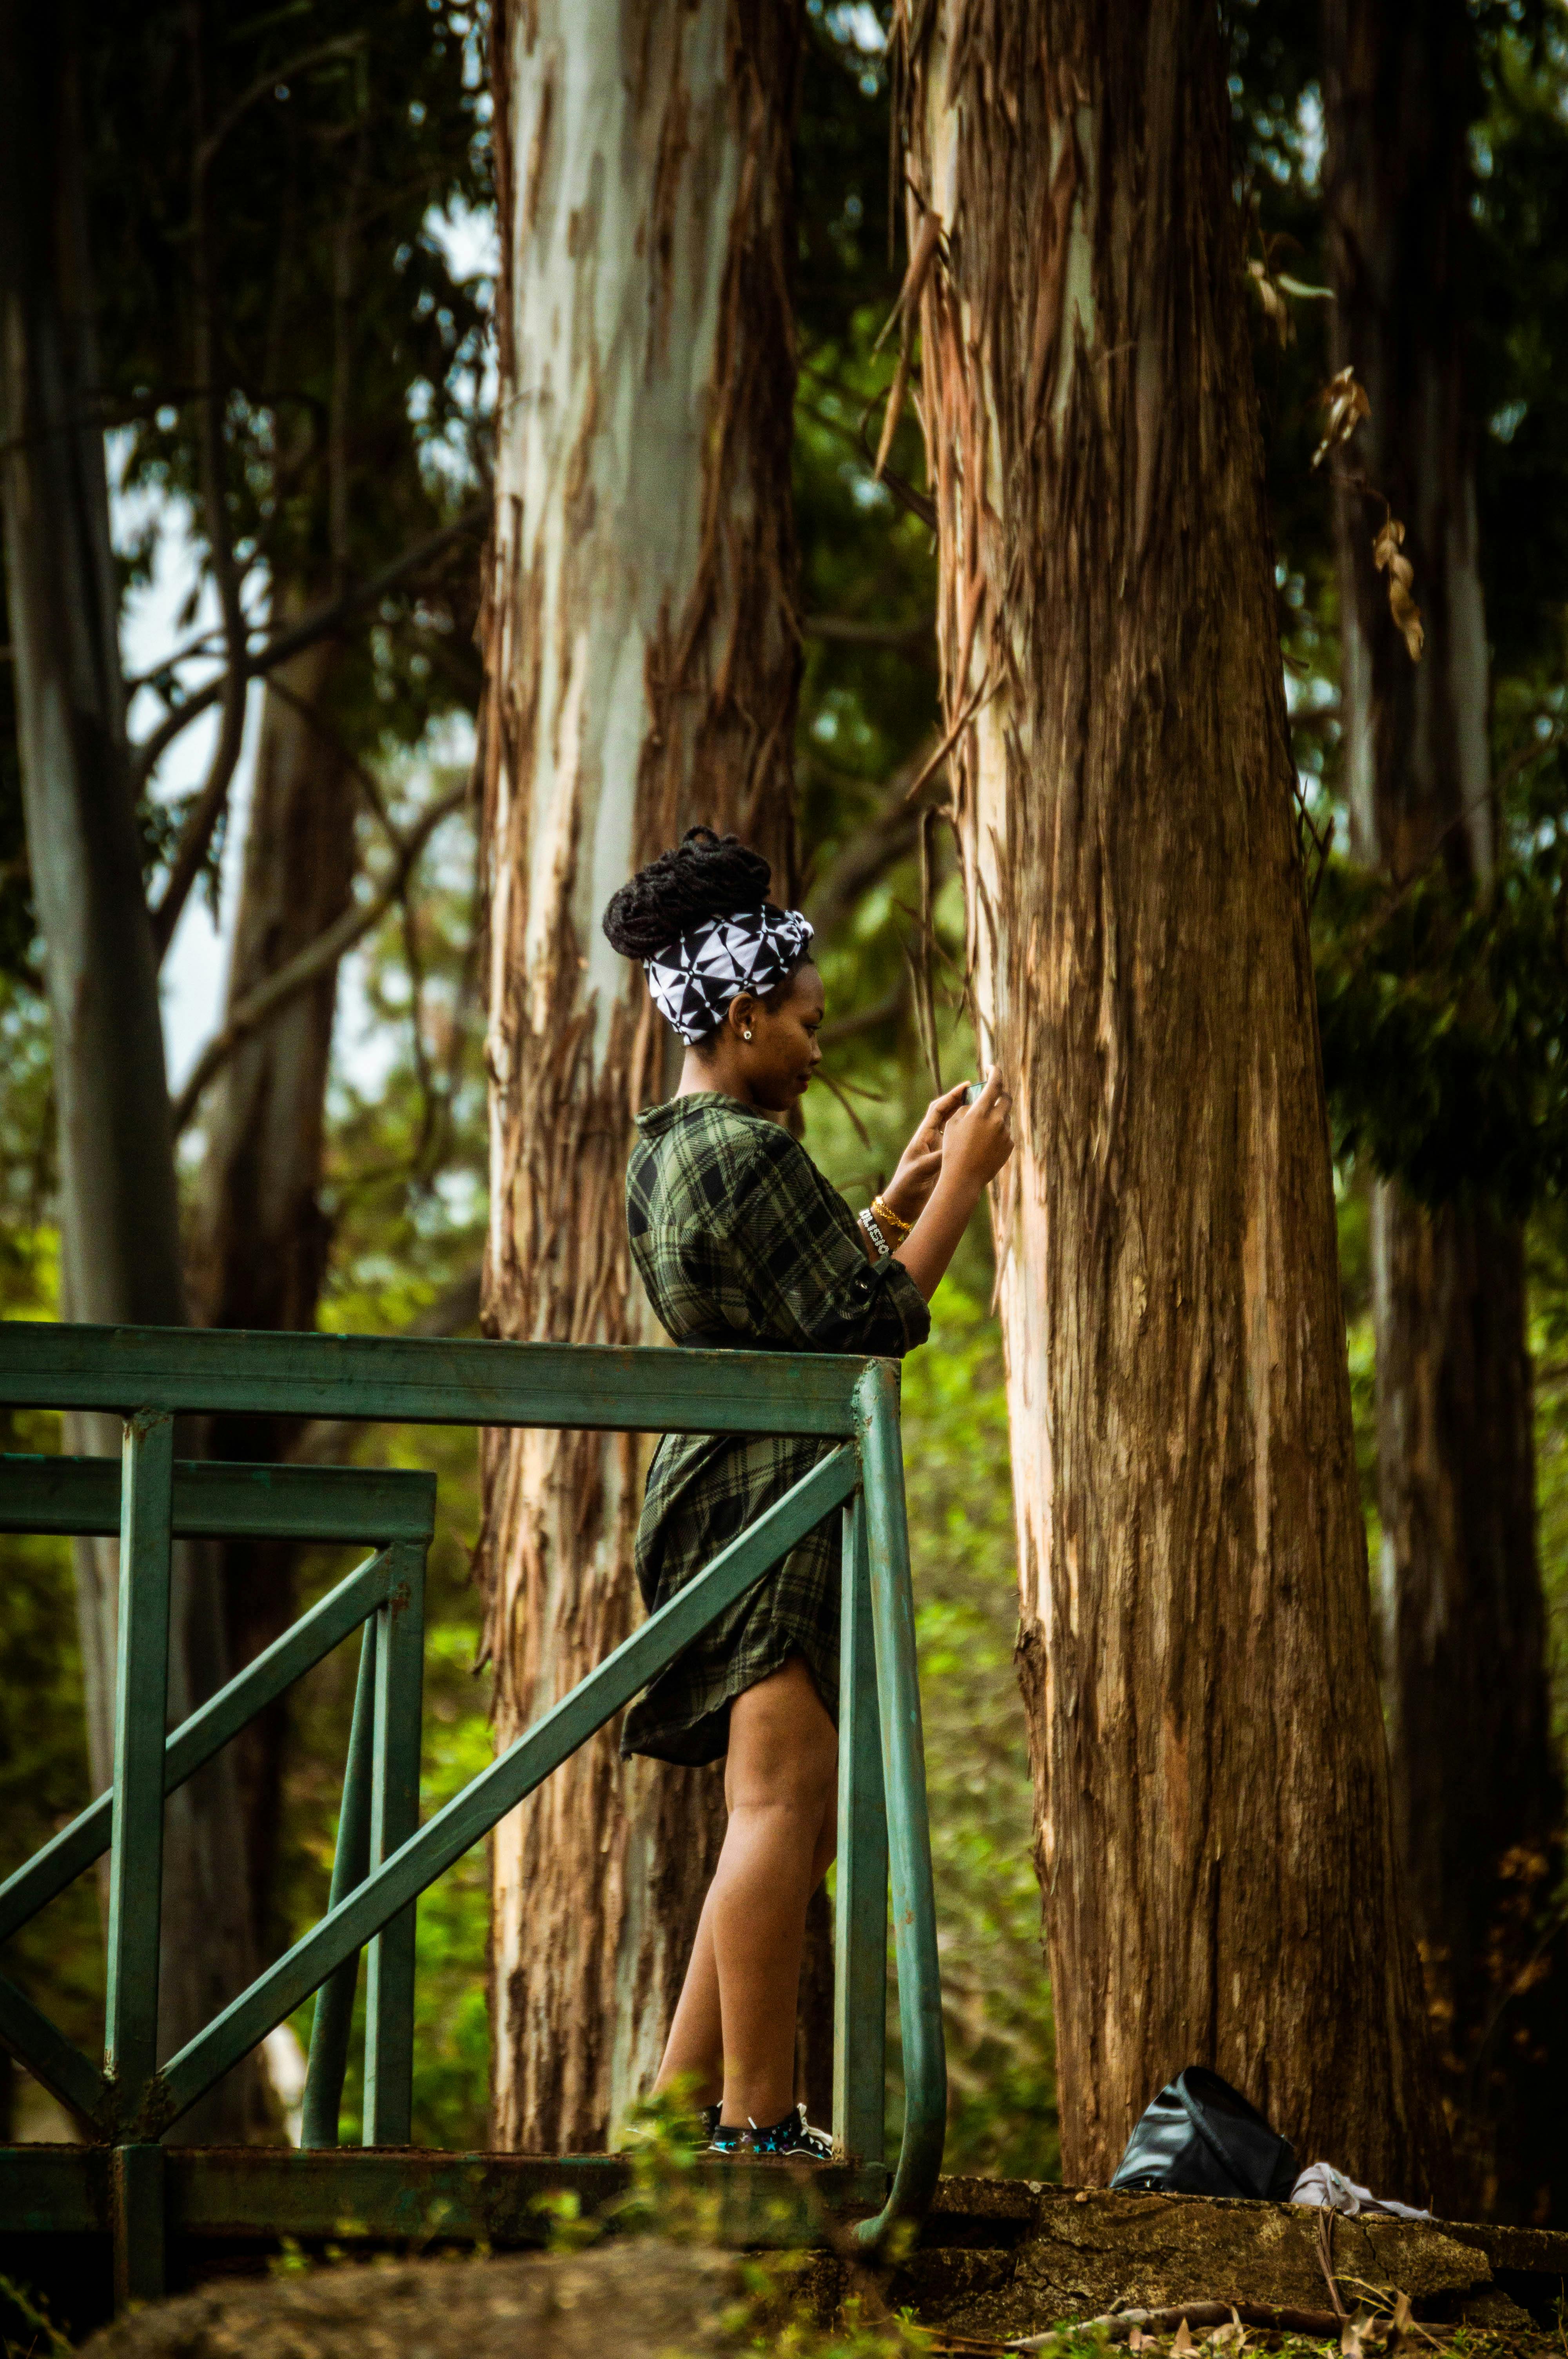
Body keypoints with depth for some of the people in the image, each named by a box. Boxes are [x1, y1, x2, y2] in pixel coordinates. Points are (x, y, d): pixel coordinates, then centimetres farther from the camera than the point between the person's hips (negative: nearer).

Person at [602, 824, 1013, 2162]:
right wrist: (959, 1186, -7)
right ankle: (756, 2122, -17)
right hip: (775, 1492, -11)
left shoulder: (667, 1151, 18)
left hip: (726, 1487, 11)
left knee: (799, 1812, 13)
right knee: (782, 1799, -14)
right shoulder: (749, 1155, -14)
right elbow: (871, 1325, -16)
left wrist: (908, 1186, 25)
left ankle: (686, 2100, 14)